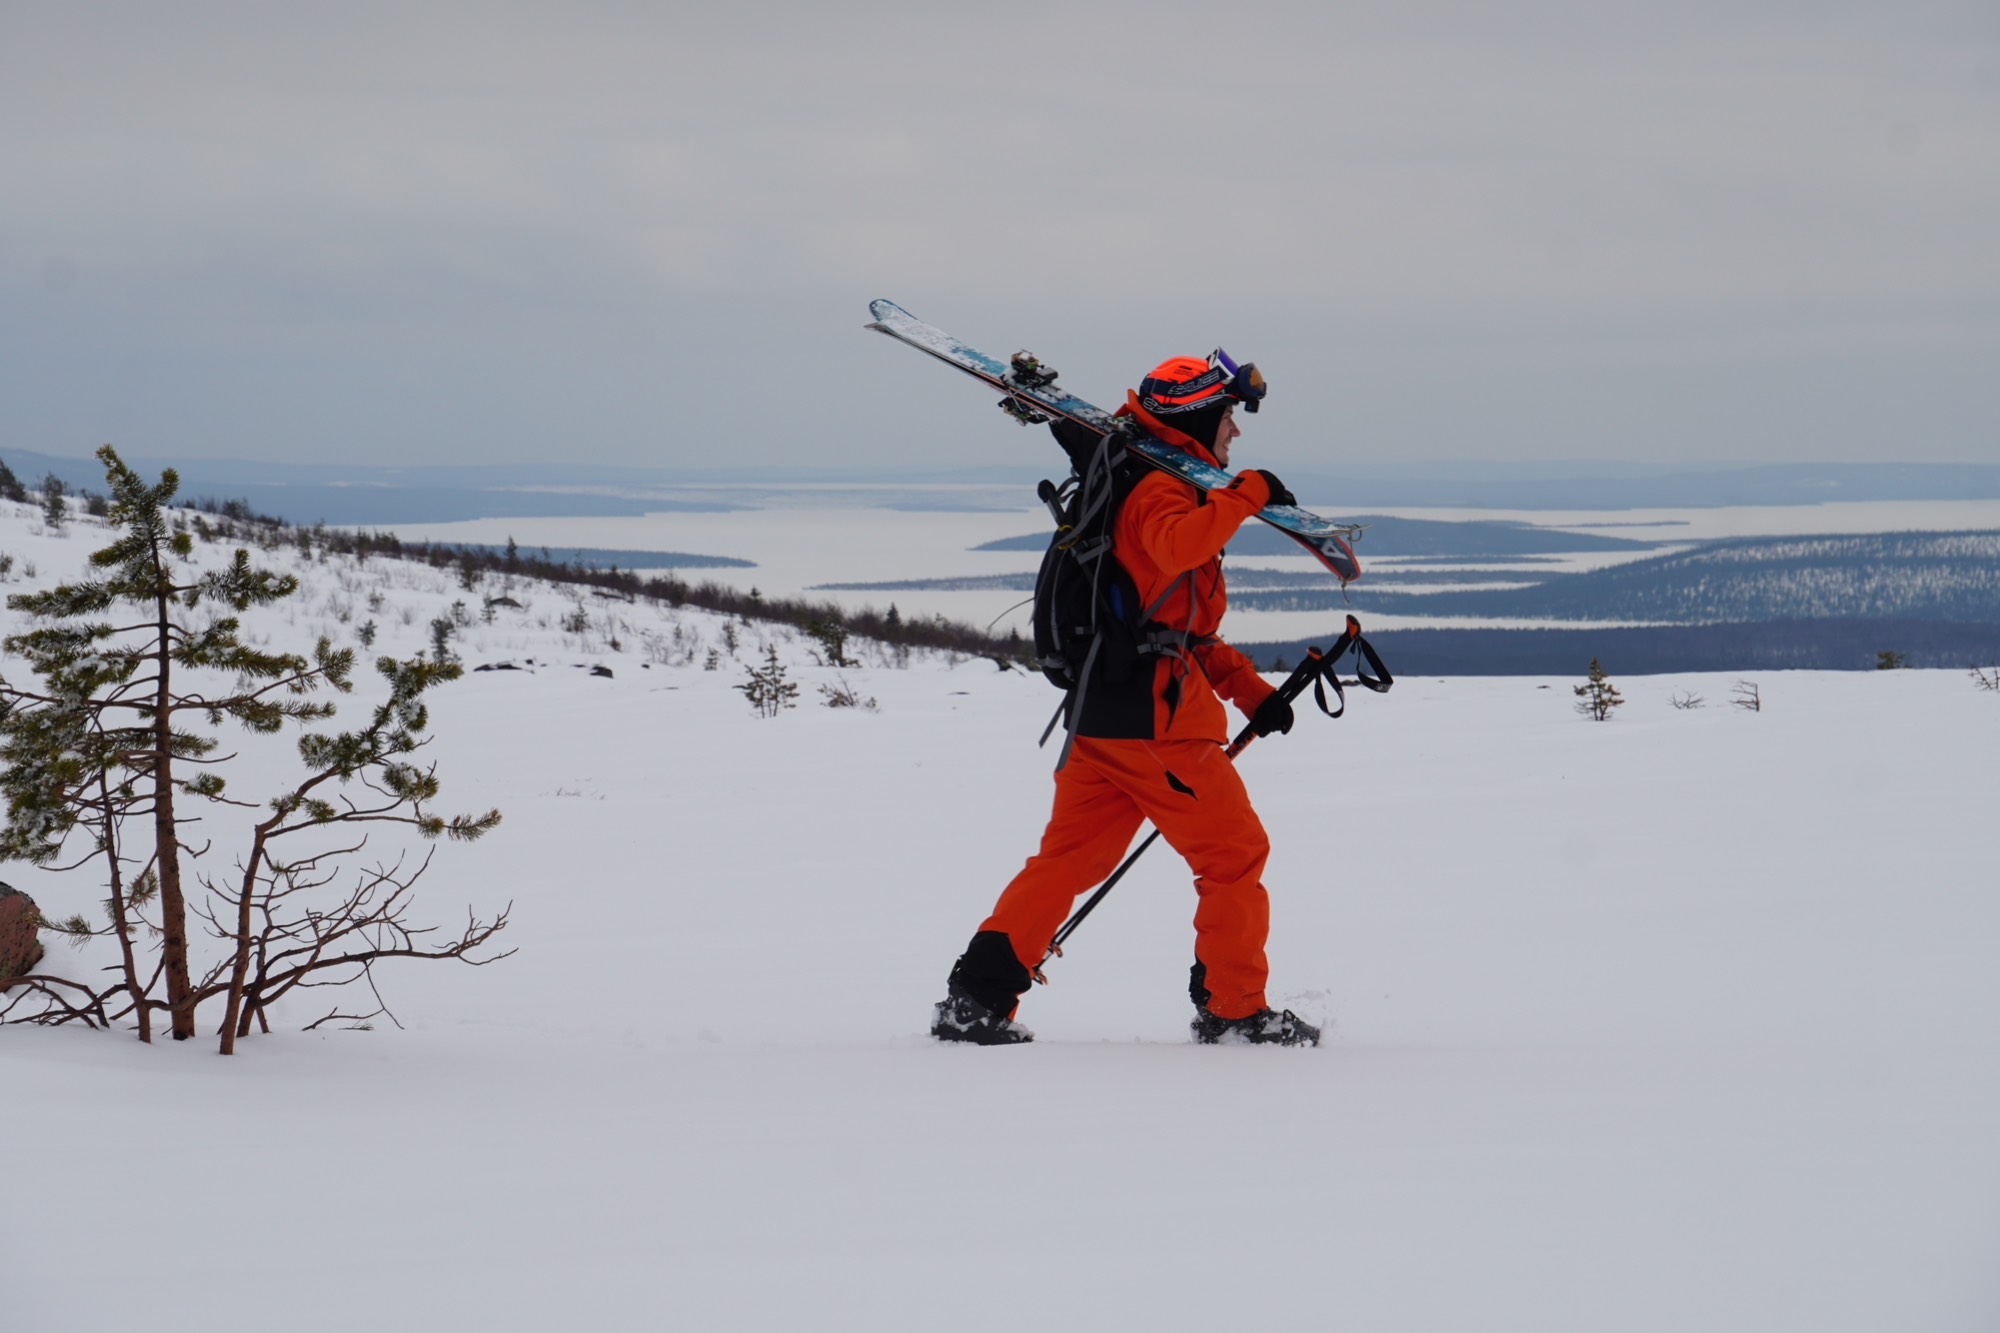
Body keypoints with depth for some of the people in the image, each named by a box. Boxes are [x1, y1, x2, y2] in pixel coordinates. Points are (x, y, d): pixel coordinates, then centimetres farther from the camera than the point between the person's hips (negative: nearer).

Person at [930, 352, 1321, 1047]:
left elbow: (1190, 627, 29)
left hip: (1101, 712, 10)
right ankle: (1233, 1009, 7)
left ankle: (975, 999, 1)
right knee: (1234, 853, 2)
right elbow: (1177, 548, -34)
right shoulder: (1159, 490, -8)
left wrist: (1251, 691, 21)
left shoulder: (1165, 490, 25)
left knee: (1070, 855, 8)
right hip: (1156, 716, -10)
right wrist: (1247, 494, -25)